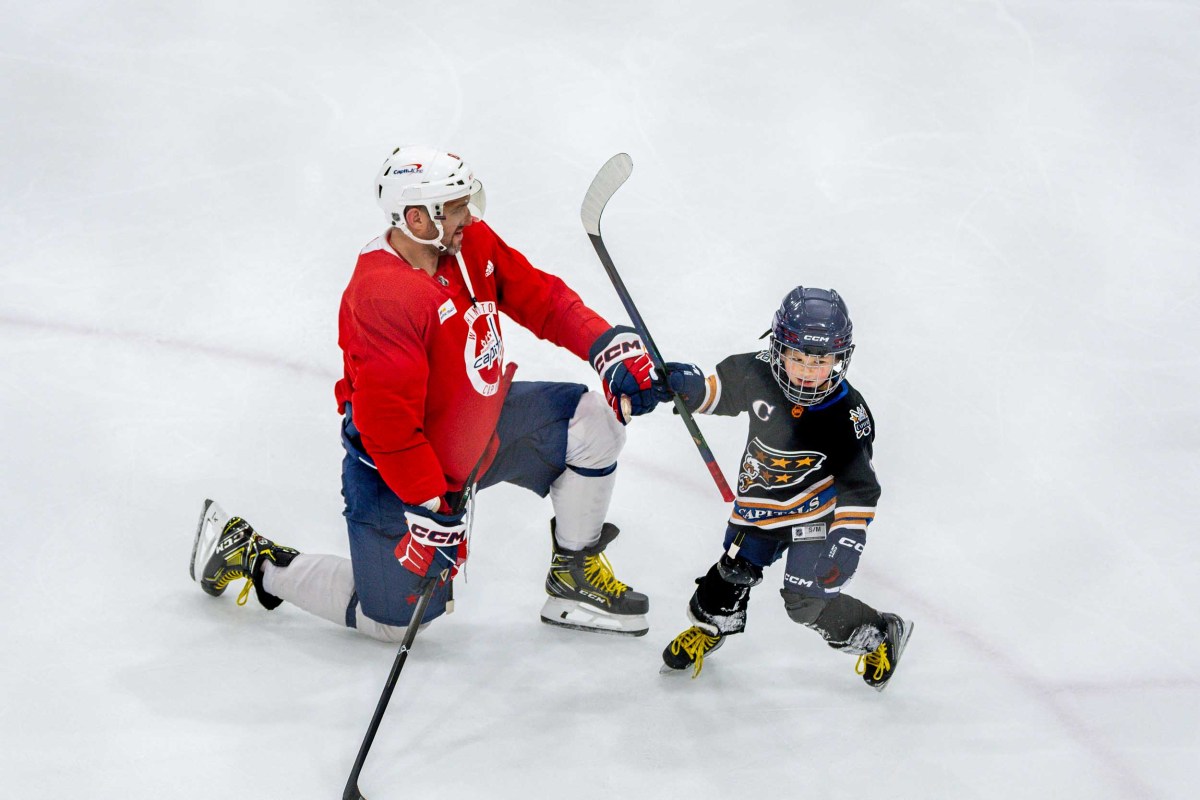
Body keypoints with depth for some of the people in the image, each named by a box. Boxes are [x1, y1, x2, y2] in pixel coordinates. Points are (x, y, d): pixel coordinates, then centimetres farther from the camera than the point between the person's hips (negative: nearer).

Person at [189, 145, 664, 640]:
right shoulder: (383, 295, -34)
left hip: (479, 423, 8)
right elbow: (389, 423, -34)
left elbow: (540, 297, 1)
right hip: (396, 471, -8)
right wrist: (433, 508, -32)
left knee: (597, 418, -1)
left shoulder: (471, 243, -9)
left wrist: (611, 348, -12)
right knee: (395, 618, 0)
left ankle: (575, 575, 15)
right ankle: (253, 557, 17)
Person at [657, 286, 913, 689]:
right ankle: (709, 624, 44)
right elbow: (722, 389, 4)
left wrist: (848, 541, -27)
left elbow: (859, 486, -20)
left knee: (807, 602, -6)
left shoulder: (848, 416, -26)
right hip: (759, 502, 4)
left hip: (817, 510, -4)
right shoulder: (756, 373, -18)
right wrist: (693, 388, -16)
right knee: (731, 578, 12)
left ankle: (881, 634, 17)